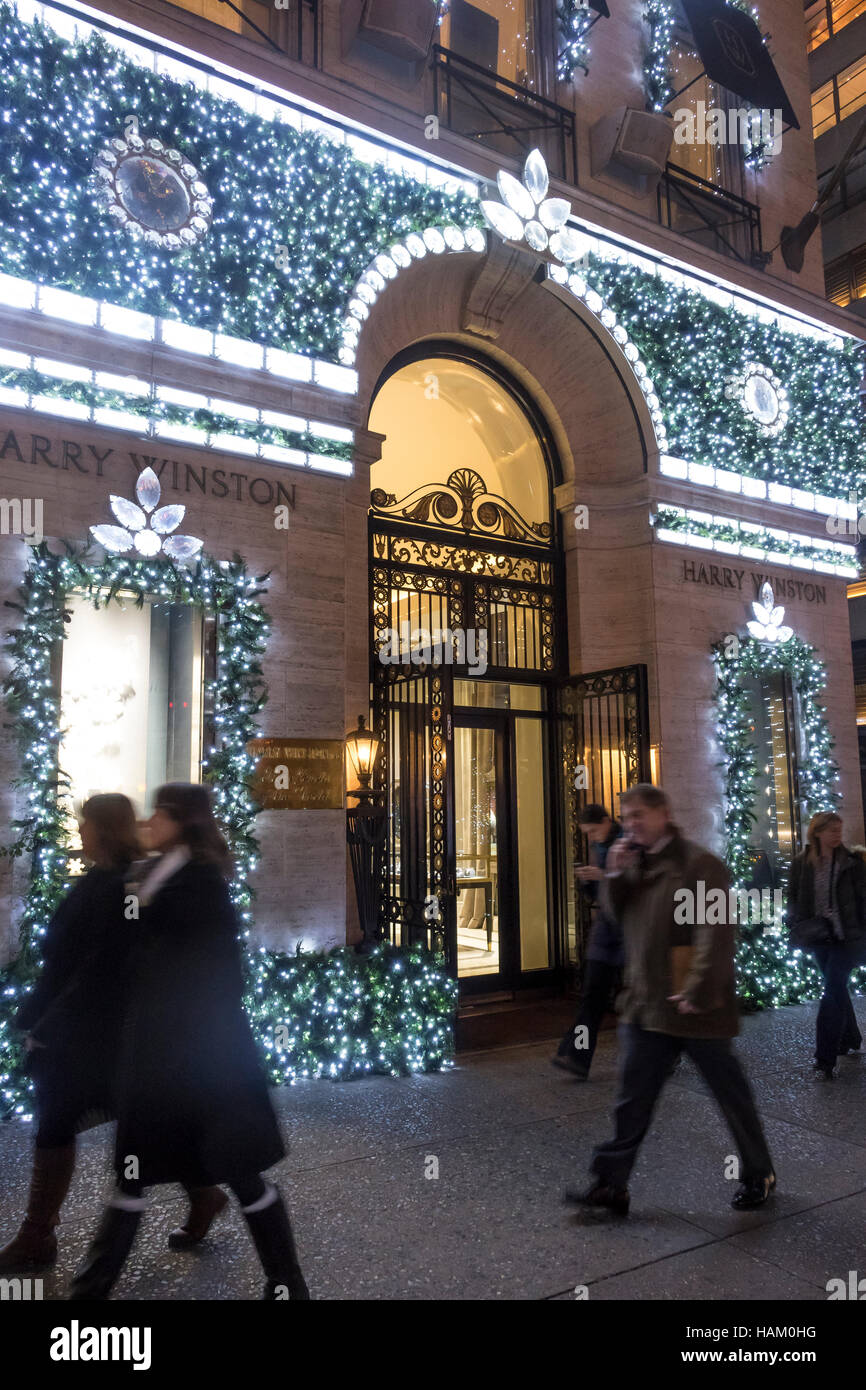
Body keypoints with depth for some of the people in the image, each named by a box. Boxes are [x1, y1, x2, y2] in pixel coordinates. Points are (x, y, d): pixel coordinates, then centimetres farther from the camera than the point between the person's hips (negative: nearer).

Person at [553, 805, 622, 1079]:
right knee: (594, 992, -1)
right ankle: (577, 1058, -6)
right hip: (605, 925, 6)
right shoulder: (598, 848, 13)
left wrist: (604, 876, -25)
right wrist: (586, 880, -4)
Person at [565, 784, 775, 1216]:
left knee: (731, 1094, 12)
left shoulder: (697, 864, -14)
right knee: (632, 1099, 11)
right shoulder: (636, 865, 10)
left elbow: (716, 933, -19)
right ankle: (611, 1184, 19)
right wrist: (616, 875, 0)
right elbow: (619, 915, 16)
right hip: (645, 1005, 7)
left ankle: (758, 1175, 32)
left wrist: (699, 992, -21)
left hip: (694, 1007, -7)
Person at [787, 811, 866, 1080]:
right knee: (837, 990, 17)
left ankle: (825, 1060, -5)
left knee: (832, 992, -8)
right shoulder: (802, 863, 1)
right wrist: (797, 924, -5)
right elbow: (792, 896, 9)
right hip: (820, 937, 3)